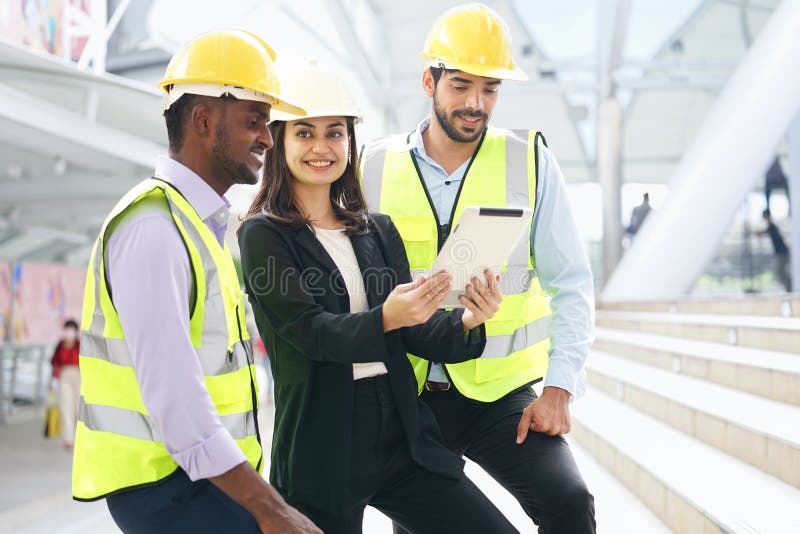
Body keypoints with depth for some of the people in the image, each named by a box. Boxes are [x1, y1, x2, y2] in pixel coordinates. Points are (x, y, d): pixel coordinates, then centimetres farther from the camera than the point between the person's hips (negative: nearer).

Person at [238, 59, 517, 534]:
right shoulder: (263, 235, -3)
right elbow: (310, 330, -15)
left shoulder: (378, 231, 12)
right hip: (322, 451, -4)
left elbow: (413, 333, 8)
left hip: (402, 436, 5)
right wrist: (385, 318, -32)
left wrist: (466, 321, -12)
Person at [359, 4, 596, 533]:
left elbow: (571, 284, -1)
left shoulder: (530, 161, -1)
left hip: (503, 392, -1)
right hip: (407, 396, 2)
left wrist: (559, 386, -11)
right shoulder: (376, 166, 1)